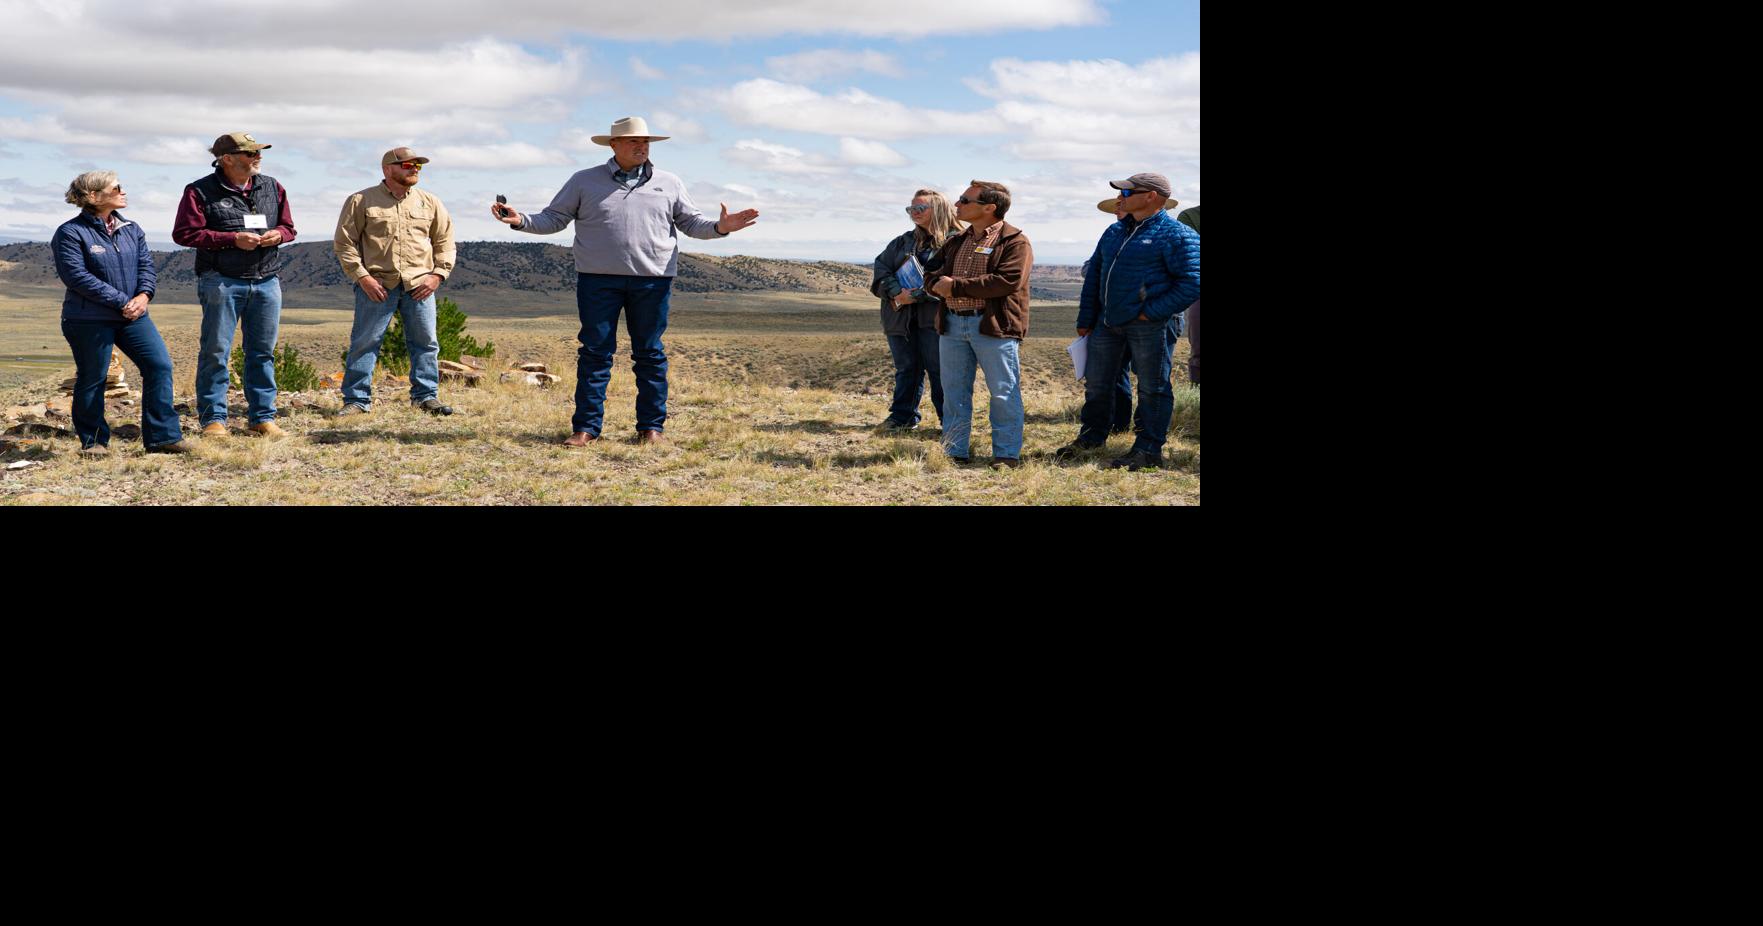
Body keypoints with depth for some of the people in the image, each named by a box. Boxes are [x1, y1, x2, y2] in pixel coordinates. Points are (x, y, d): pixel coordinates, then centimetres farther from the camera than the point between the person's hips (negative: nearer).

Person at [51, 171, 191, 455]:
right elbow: (77, 276, -17)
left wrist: (143, 295, -13)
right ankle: (92, 441, 19)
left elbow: (146, 265, 8)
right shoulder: (71, 233, -10)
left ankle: (162, 436, 0)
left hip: (132, 315, 6)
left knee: (159, 365, -5)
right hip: (89, 321, -5)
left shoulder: (131, 229, 10)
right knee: (92, 379, 4)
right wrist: (121, 302, -19)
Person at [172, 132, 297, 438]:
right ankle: (213, 418, 5)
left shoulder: (272, 187, 12)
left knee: (263, 352, 7)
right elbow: (184, 233, -9)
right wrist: (232, 239, -15)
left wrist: (278, 234, -4)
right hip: (222, 282, -4)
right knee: (216, 351, -1)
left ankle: (263, 417, 15)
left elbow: (288, 226, 21)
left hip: (267, 281, 4)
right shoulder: (201, 191, -4)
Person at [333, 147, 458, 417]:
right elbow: (344, 242, 2)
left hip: (419, 285, 3)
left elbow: (445, 242, 17)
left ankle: (426, 395, 16)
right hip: (376, 285, -3)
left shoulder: (430, 203, 12)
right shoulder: (362, 201, 2)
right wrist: (362, 276, -8)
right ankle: (357, 399, 5)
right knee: (364, 342, -2)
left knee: (426, 342, 4)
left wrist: (438, 274, 3)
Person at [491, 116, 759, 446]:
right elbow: (554, 218, 10)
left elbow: (691, 222, 14)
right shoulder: (585, 181, 9)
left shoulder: (669, 184, 12)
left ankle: (651, 426, 11)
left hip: (652, 281, 1)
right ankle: (586, 427, 2)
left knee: (649, 353, 4)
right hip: (598, 279, -1)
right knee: (595, 352, -1)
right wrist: (521, 221, -7)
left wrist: (719, 228, -6)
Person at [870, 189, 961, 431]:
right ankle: (903, 417, 17)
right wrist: (896, 293, -10)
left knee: (939, 370, -3)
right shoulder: (905, 241, 18)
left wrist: (915, 296, -18)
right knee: (906, 368, 10)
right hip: (900, 316, 5)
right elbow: (881, 265, 7)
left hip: (932, 317, -5)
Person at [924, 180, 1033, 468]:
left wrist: (956, 286, -18)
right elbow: (931, 274, 19)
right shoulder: (955, 242, 18)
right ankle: (954, 452, 17)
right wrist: (938, 284, -8)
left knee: (1003, 393, -2)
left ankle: (1007, 454, 5)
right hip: (952, 324, 7)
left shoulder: (1015, 242, -6)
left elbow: (1007, 281, -19)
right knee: (953, 392, 9)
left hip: (994, 326, -6)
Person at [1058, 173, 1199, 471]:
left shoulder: (1176, 235, -9)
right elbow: (1094, 275, 20)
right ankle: (1091, 437, 30)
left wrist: (1152, 312, -18)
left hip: (1148, 324, -7)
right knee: (1096, 384, 14)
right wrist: (1086, 319, 13)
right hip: (1107, 322, 7)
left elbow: (1192, 283, -14)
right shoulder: (1115, 231, 14)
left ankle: (1148, 451, 7)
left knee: (1152, 389, 1)